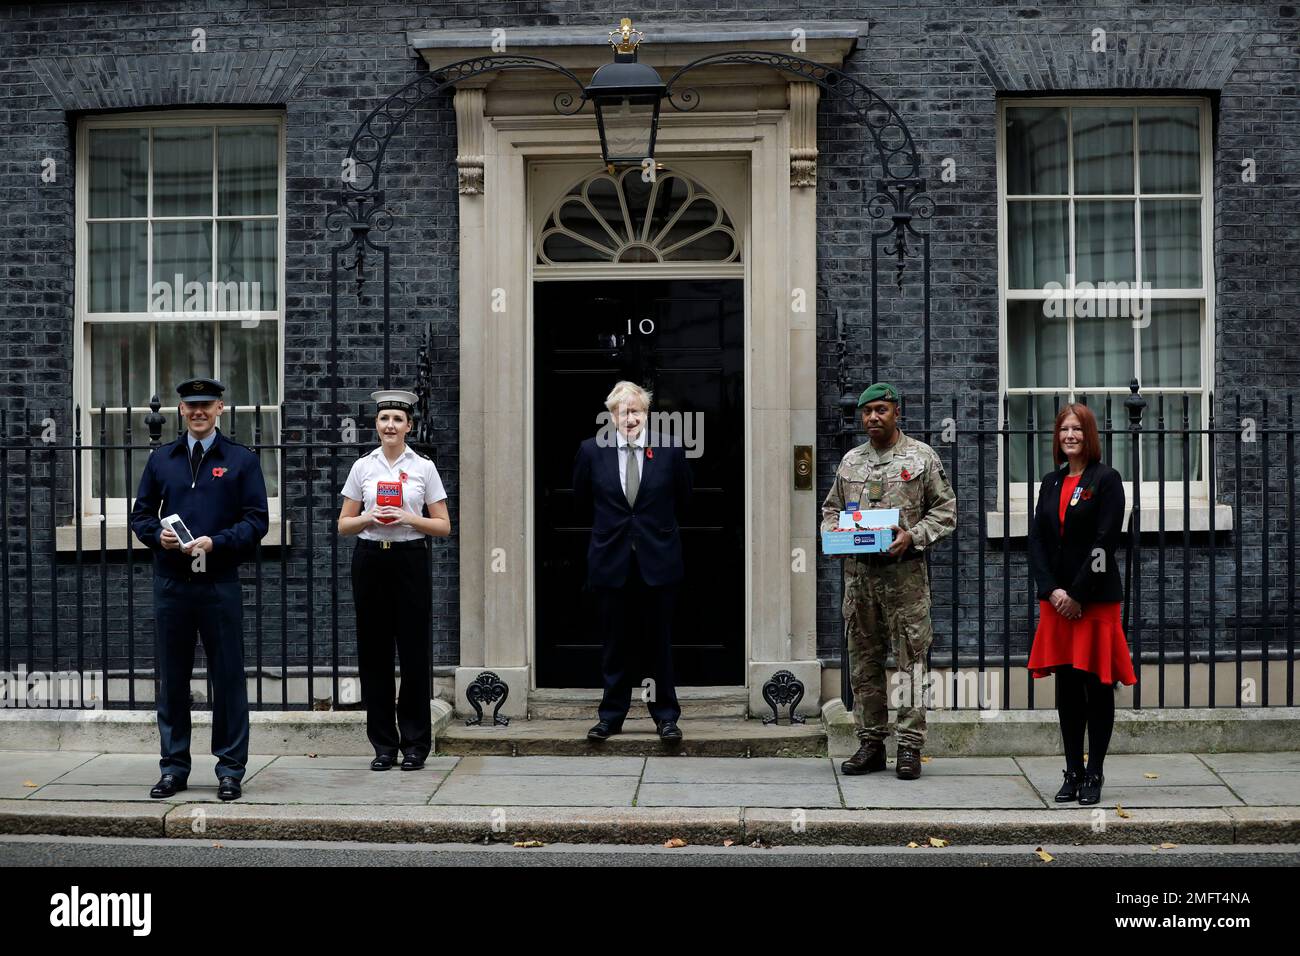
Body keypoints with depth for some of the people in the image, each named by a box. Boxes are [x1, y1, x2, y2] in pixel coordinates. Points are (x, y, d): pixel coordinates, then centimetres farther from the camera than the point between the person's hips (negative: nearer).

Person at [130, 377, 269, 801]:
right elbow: (140, 513, 14)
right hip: (170, 583, 3)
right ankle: (174, 767, 20)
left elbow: (256, 520, -2)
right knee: (172, 677, 9)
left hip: (219, 583, -3)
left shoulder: (242, 460, 3)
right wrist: (157, 535, -8)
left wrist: (215, 542, -16)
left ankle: (230, 770, 11)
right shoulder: (161, 459, 12)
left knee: (227, 676, 1)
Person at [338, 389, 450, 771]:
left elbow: (443, 526, 4)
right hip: (370, 560, 2)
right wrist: (368, 518, -11)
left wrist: (409, 518, -13)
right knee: (374, 650, 4)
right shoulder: (362, 467, 7)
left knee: (413, 650, -1)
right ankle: (383, 743, 14)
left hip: (410, 560, -1)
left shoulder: (424, 468, 3)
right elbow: (344, 524, 9)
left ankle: (415, 743, 11)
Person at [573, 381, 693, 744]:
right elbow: (583, 500, 14)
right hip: (611, 560, 1)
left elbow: (682, 498, 12)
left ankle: (666, 717, 16)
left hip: (658, 560, -1)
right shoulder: (591, 451, -1)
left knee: (659, 643, 5)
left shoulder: (669, 449, -2)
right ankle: (611, 715, 19)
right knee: (615, 643, 8)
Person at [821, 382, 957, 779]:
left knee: (910, 658, -4)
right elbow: (831, 508, 21)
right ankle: (871, 742, 15)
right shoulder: (850, 462, 14)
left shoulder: (922, 457, 2)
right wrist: (833, 531, 0)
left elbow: (945, 509, 1)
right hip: (858, 572, 4)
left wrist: (912, 537, -13)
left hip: (905, 572, -4)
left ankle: (910, 745, 2)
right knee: (864, 660, 7)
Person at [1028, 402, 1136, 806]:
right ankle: (1072, 773, 14)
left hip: (1096, 599, -5)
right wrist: (1052, 591, -7)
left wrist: (1078, 595, -13)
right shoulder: (1050, 483, 13)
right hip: (1056, 599, 5)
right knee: (1066, 688, 7)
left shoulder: (1106, 479, -3)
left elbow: (1105, 542, -10)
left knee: (1097, 687, 1)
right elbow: (1036, 540, 7)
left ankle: (1094, 774, 9)